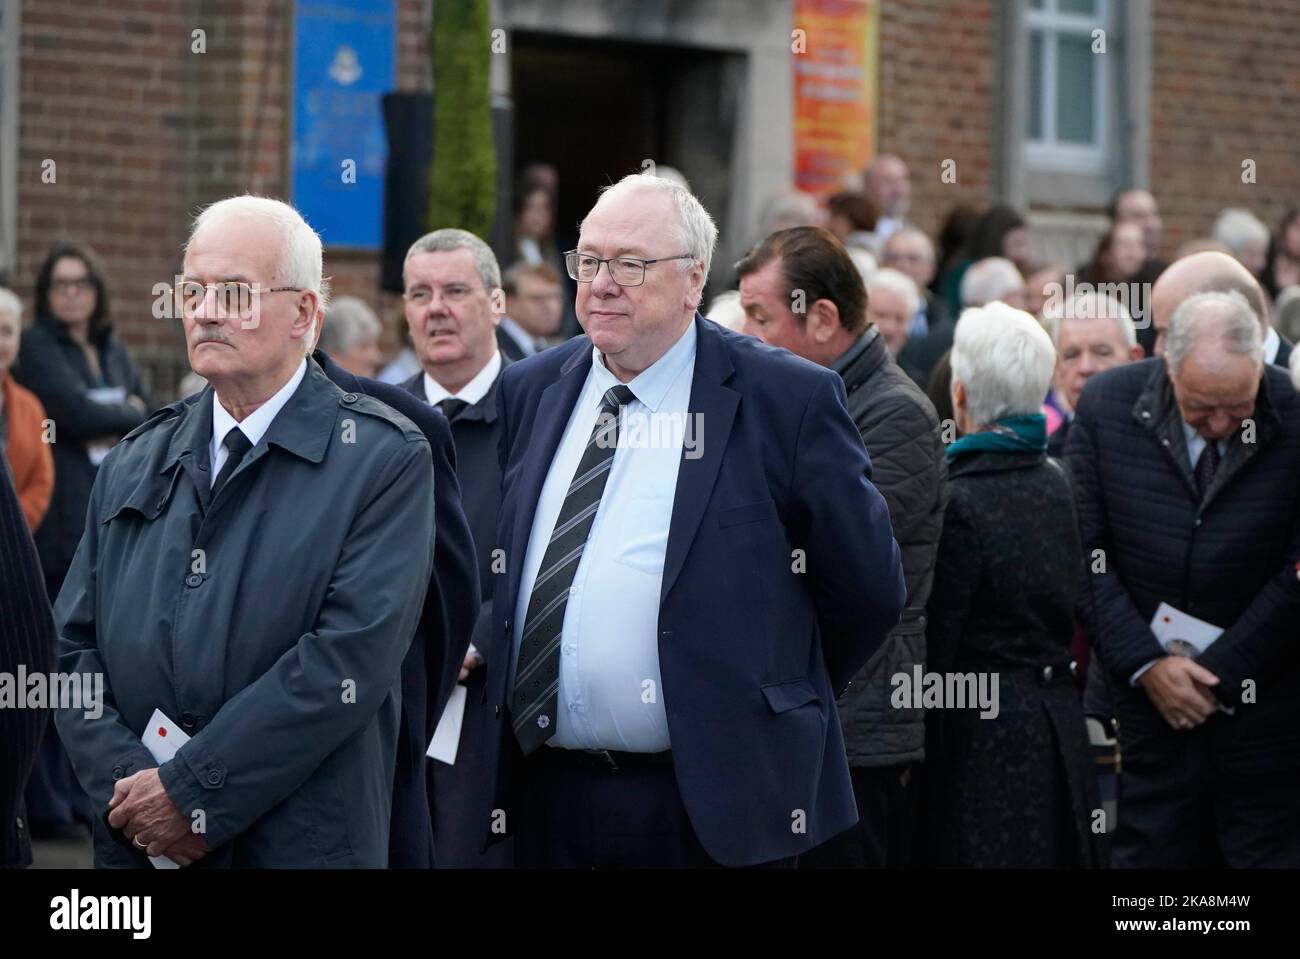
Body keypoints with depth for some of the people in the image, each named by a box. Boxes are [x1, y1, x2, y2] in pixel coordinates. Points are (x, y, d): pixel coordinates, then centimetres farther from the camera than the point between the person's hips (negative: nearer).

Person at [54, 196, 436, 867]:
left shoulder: (385, 459, -5)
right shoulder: (133, 464, 11)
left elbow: (351, 658, -16)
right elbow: (76, 647, 7)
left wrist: (191, 793, -17)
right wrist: (126, 785, -11)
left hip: (299, 844, -4)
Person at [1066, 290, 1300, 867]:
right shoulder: (1105, 406, -5)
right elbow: (1086, 554, -1)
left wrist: (1220, 670, -9)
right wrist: (1145, 664, -8)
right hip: (1150, 698, 1)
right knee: (1148, 853, 5)